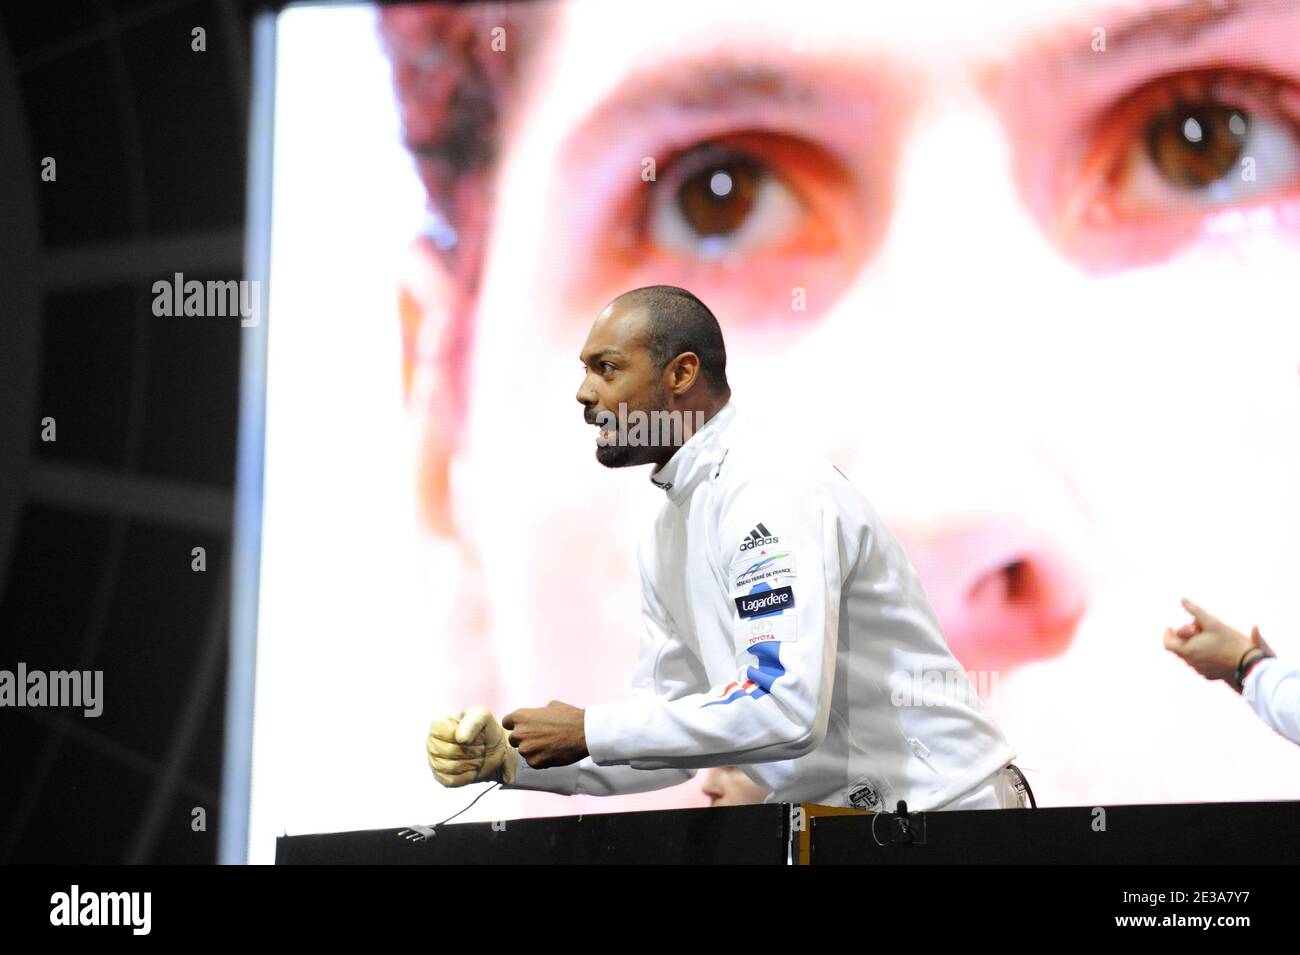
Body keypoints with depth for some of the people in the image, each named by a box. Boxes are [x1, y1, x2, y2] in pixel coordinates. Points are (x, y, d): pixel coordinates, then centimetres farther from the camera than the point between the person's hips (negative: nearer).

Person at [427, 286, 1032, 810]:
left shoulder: (772, 493, -17)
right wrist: (510, 760, -1)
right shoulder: (669, 532, 11)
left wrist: (589, 731, -20)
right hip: (827, 812, 7)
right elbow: (672, 732, 12)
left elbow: (787, 707, -26)